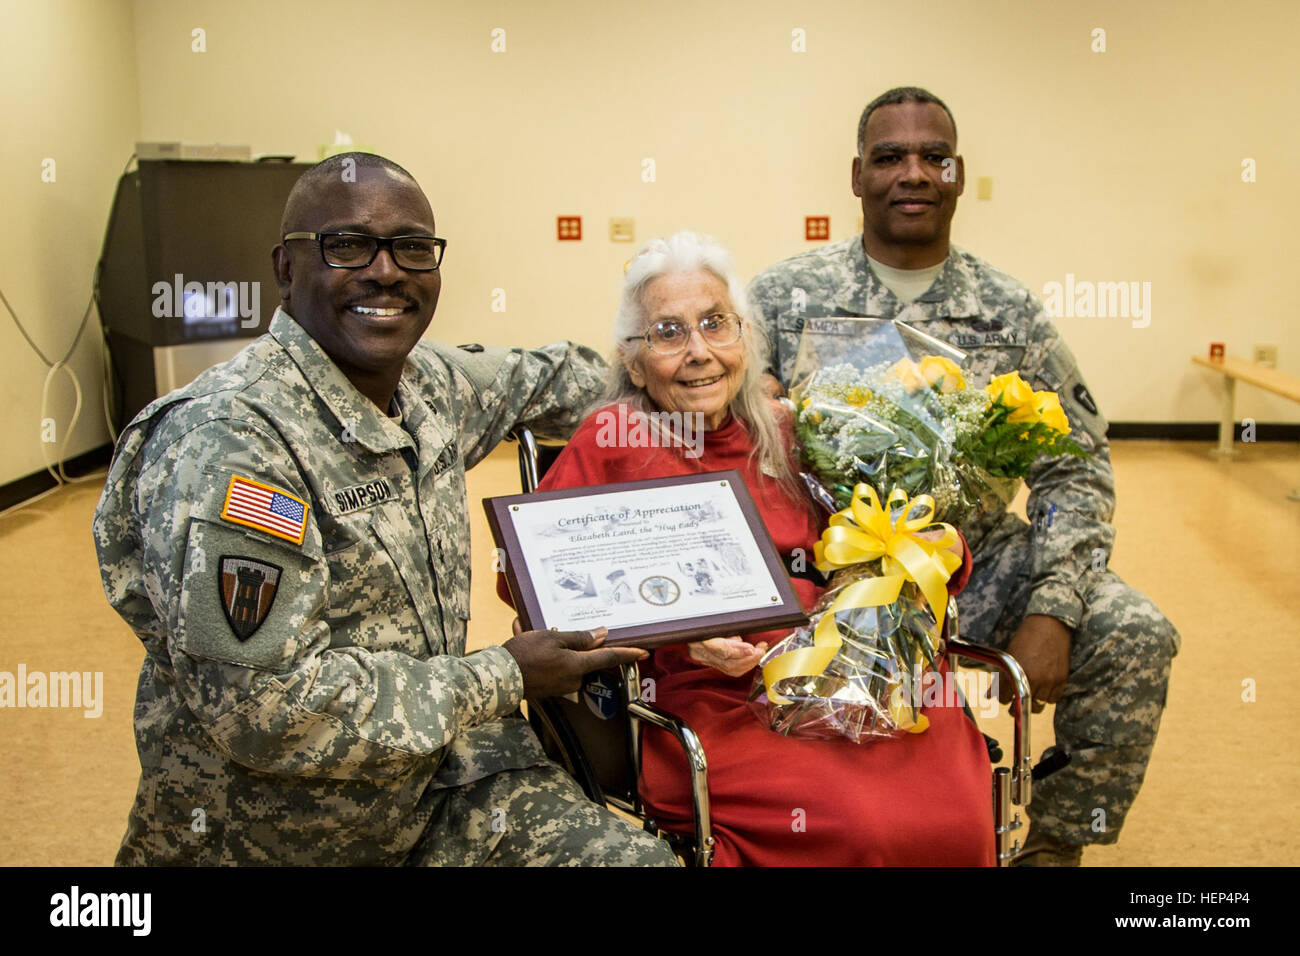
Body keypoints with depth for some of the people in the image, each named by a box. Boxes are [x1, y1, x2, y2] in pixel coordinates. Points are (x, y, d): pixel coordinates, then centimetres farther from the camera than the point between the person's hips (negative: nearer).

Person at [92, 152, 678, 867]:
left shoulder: (431, 381, 1)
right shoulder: (226, 443, -22)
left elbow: (541, 379, 23)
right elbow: (269, 709, -25)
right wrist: (501, 680, -17)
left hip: (436, 771, 6)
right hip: (271, 836, -5)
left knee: (636, 858, -9)